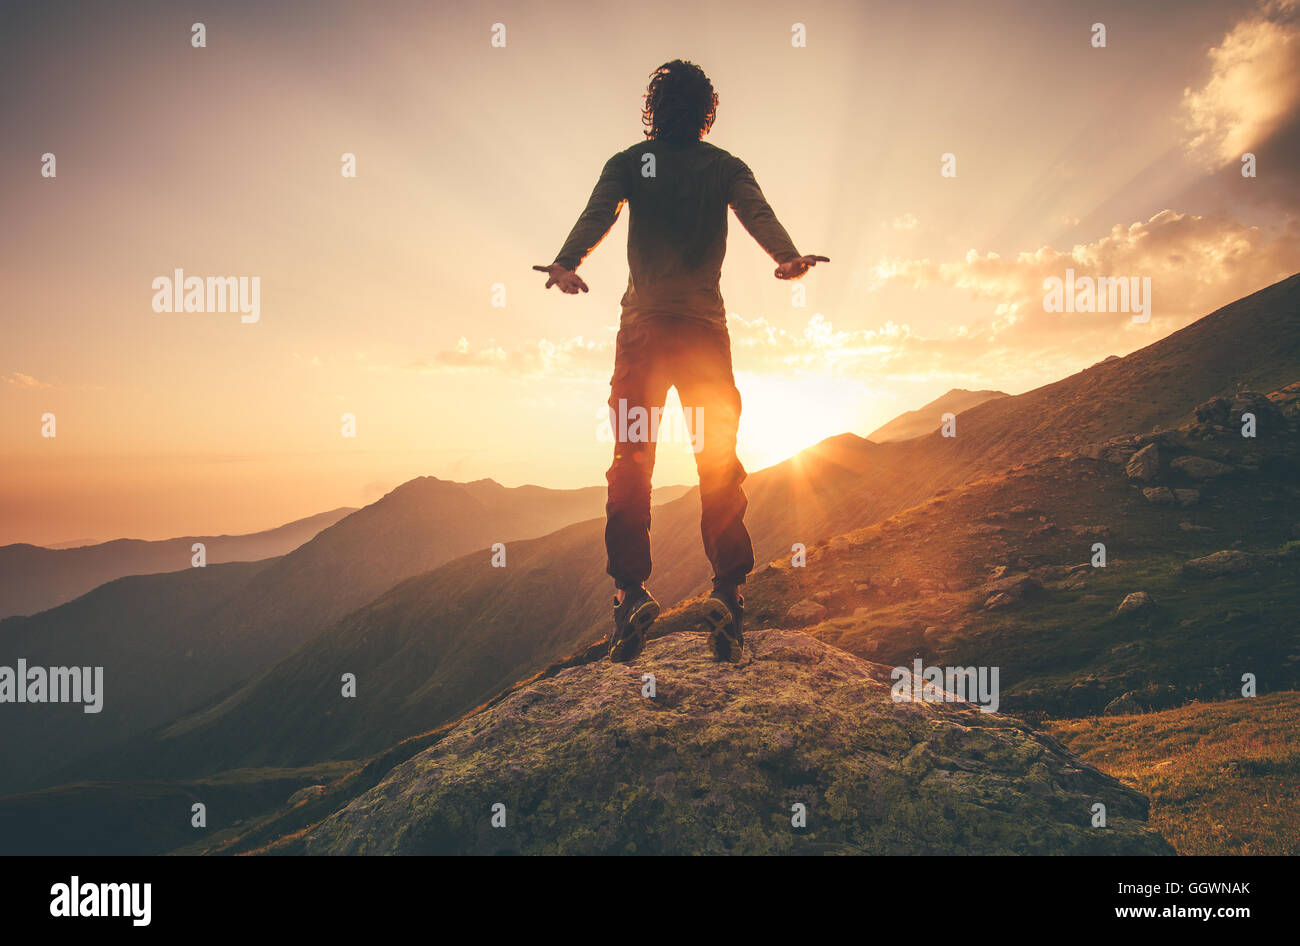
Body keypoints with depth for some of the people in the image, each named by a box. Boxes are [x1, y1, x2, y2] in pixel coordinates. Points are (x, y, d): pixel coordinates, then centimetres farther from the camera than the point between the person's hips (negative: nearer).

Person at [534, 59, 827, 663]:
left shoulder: (629, 162, 10)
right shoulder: (726, 167, 11)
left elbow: (597, 214, -10)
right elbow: (758, 214, -9)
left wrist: (566, 263, -25)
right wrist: (788, 258, -26)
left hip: (643, 327, 0)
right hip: (706, 327, 1)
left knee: (631, 461, 2)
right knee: (719, 461, 3)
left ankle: (631, 590, -9)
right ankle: (728, 592, -7)